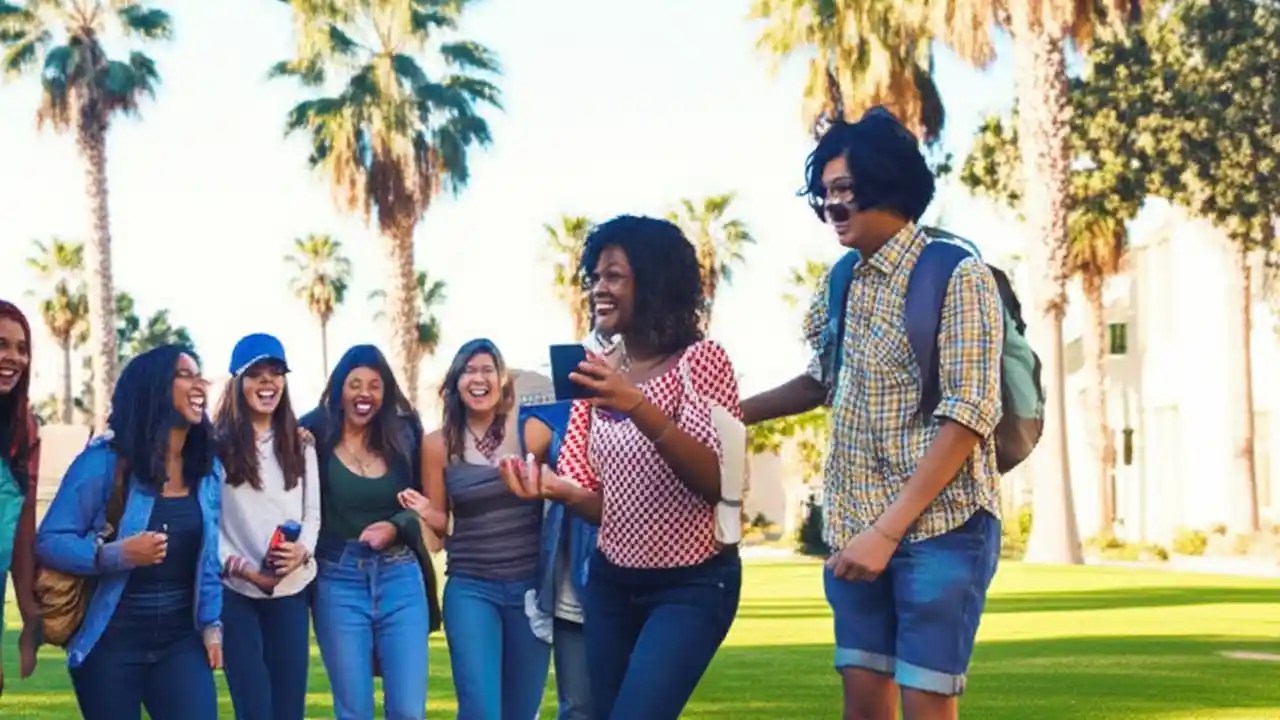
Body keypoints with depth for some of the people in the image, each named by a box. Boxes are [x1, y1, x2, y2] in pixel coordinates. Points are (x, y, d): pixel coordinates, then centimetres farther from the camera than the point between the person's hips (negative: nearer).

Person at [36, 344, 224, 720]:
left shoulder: (207, 467, 5)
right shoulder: (104, 461, -10)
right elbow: (49, 540, -14)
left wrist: (211, 624, 4)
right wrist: (117, 555, -28)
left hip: (180, 638, 3)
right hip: (110, 641, -3)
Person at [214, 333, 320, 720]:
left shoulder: (300, 444, 12)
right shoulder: (217, 444, -1)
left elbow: (313, 512, 9)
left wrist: (302, 550, -11)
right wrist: (241, 567, -16)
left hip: (291, 590, 4)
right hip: (236, 592, -4)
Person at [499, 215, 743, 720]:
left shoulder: (700, 360, -12)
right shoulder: (599, 370, 5)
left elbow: (719, 483, -23)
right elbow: (601, 502, 4)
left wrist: (638, 407, -35)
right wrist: (554, 487, -19)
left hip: (692, 586, -6)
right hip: (610, 581, 6)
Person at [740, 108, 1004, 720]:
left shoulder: (959, 278, -10)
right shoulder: (839, 286, 9)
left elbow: (968, 415, -16)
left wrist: (888, 530, -20)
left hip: (939, 527, -6)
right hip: (854, 529, 6)